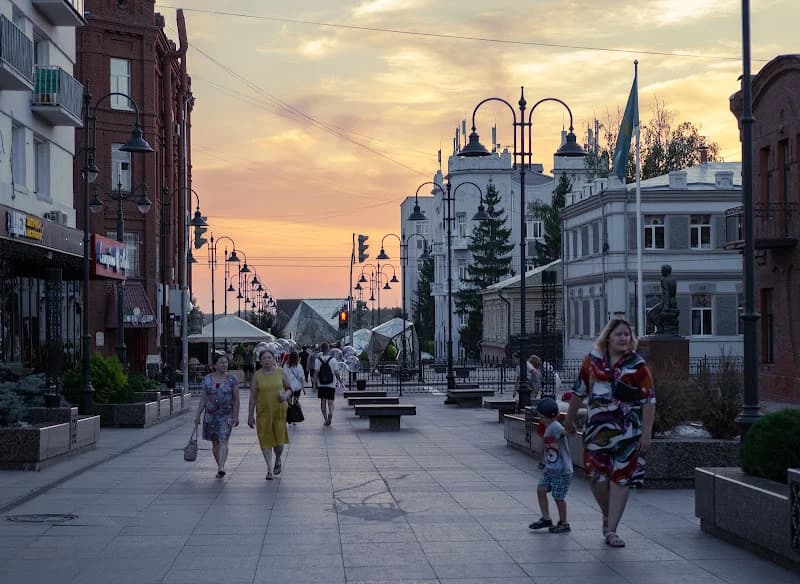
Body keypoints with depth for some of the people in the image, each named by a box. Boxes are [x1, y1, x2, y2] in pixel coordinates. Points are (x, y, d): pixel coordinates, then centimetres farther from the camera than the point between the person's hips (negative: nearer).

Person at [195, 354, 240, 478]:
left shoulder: (232, 380, -1)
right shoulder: (207, 379, 5)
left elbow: (236, 400, -1)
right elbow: (203, 399, 9)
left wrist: (236, 416, -6)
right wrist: (198, 415, 4)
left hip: (226, 415, -3)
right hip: (210, 415, 3)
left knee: (223, 441, -16)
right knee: (215, 443, 8)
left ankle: (221, 468, -27)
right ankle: (220, 466, 20)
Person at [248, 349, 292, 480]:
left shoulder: (280, 372, 3)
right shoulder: (257, 375, 0)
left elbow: (289, 388, 13)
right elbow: (253, 396, 2)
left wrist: (286, 395, -10)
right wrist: (251, 415, 0)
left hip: (279, 410, 0)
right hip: (263, 412, 0)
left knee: (279, 439, 1)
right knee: (266, 440, -3)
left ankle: (278, 461, 31)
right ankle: (269, 469, 5)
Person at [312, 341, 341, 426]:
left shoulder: (318, 359, -5)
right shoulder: (333, 359, -7)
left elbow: (316, 372, -8)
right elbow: (336, 372, -6)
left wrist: (314, 383, -5)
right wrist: (339, 379, 11)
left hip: (321, 384, 1)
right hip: (331, 384, -1)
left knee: (323, 401, 13)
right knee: (330, 402, 4)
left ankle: (325, 419, 15)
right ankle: (330, 413, -24)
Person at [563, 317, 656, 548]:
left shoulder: (637, 365, -2)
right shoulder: (593, 361, 4)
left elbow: (649, 400, -4)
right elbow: (579, 391, 16)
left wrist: (646, 434, -9)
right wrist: (569, 419, 22)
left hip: (628, 432, -1)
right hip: (597, 430, 1)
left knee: (620, 479, 0)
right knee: (598, 479, -1)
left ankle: (611, 530, 8)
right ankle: (608, 515, 28)